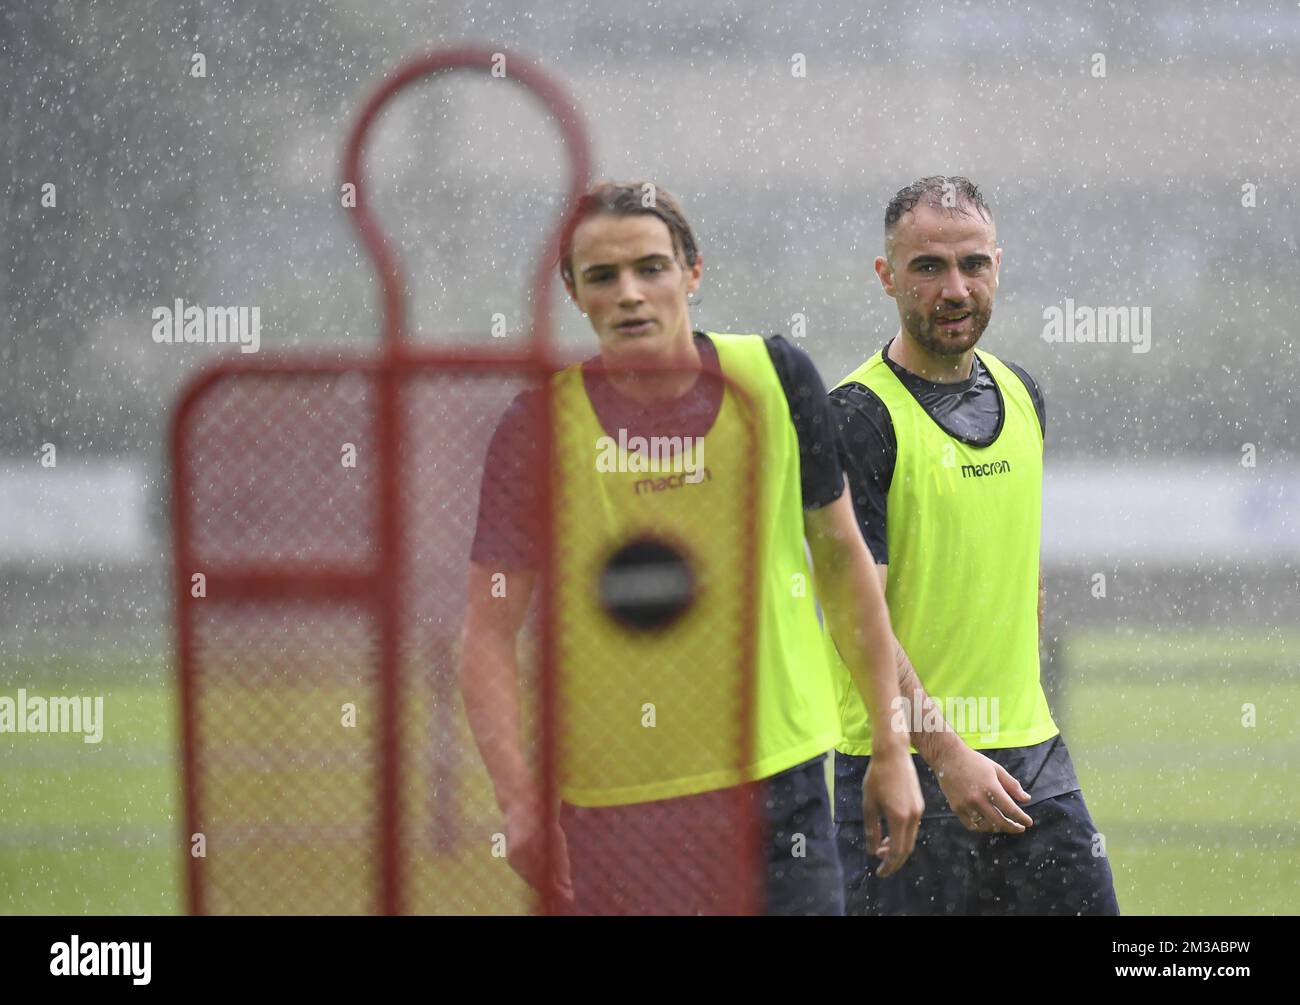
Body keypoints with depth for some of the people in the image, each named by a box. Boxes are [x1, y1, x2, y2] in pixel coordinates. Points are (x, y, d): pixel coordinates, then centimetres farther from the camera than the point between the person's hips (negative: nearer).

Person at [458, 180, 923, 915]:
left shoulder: (775, 378, 0)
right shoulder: (542, 424, -5)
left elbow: (842, 556, 11)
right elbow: (490, 632, -4)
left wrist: (892, 747, 9)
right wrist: (520, 800, -16)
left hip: (775, 781, 1)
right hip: (608, 808, -1)